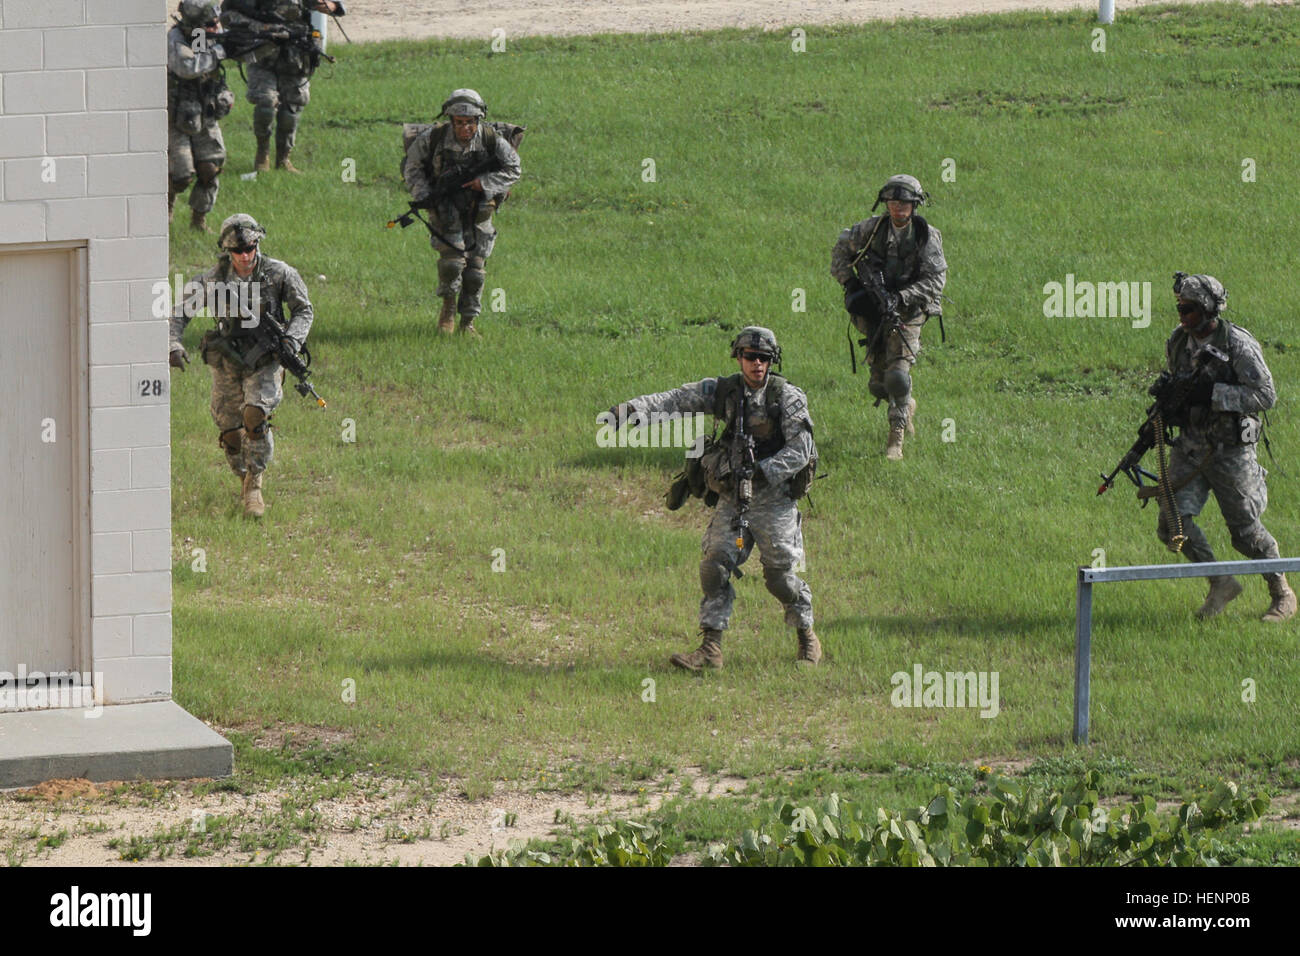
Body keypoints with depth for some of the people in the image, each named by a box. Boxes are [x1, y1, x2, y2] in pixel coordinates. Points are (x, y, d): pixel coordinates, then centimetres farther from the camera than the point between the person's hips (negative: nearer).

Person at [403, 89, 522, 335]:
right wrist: (424, 195, -10)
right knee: (452, 257, -20)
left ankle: (468, 321, 16)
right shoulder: (433, 138, -12)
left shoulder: (492, 141, -11)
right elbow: (412, 167, 2)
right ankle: (448, 306, 4)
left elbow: (512, 169, -3)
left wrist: (484, 183, -17)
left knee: (475, 268, 1)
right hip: (446, 210, -1)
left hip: (478, 211, 1)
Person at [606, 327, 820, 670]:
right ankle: (711, 648, 0)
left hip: (773, 500, -4)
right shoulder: (723, 391, 3)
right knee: (714, 568, -5)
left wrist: (762, 471, -22)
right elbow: (674, 401, -5)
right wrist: (632, 409, -18)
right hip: (732, 500, 4)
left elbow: (801, 450, -12)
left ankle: (807, 636, 23)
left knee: (780, 577, -1)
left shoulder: (788, 397, -7)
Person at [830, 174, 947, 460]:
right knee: (878, 383, 9)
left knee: (897, 374, -20)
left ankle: (896, 437, -11)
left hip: (907, 314, -4)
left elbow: (934, 280, -11)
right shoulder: (871, 229, 1)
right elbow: (841, 250, 15)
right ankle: (907, 405, 41)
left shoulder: (928, 237, -6)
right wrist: (850, 282, 0)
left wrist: (902, 297, -23)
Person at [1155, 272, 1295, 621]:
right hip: (1189, 448, 5)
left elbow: (1266, 395, -19)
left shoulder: (1237, 344, -15)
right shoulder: (1178, 343, 5)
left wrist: (1213, 394, -25)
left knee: (1246, 532, 1)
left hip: (1230, 451, -5)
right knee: (1173, 522, -10)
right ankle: (1221, 583, 8)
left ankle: (1283, 594, 21)